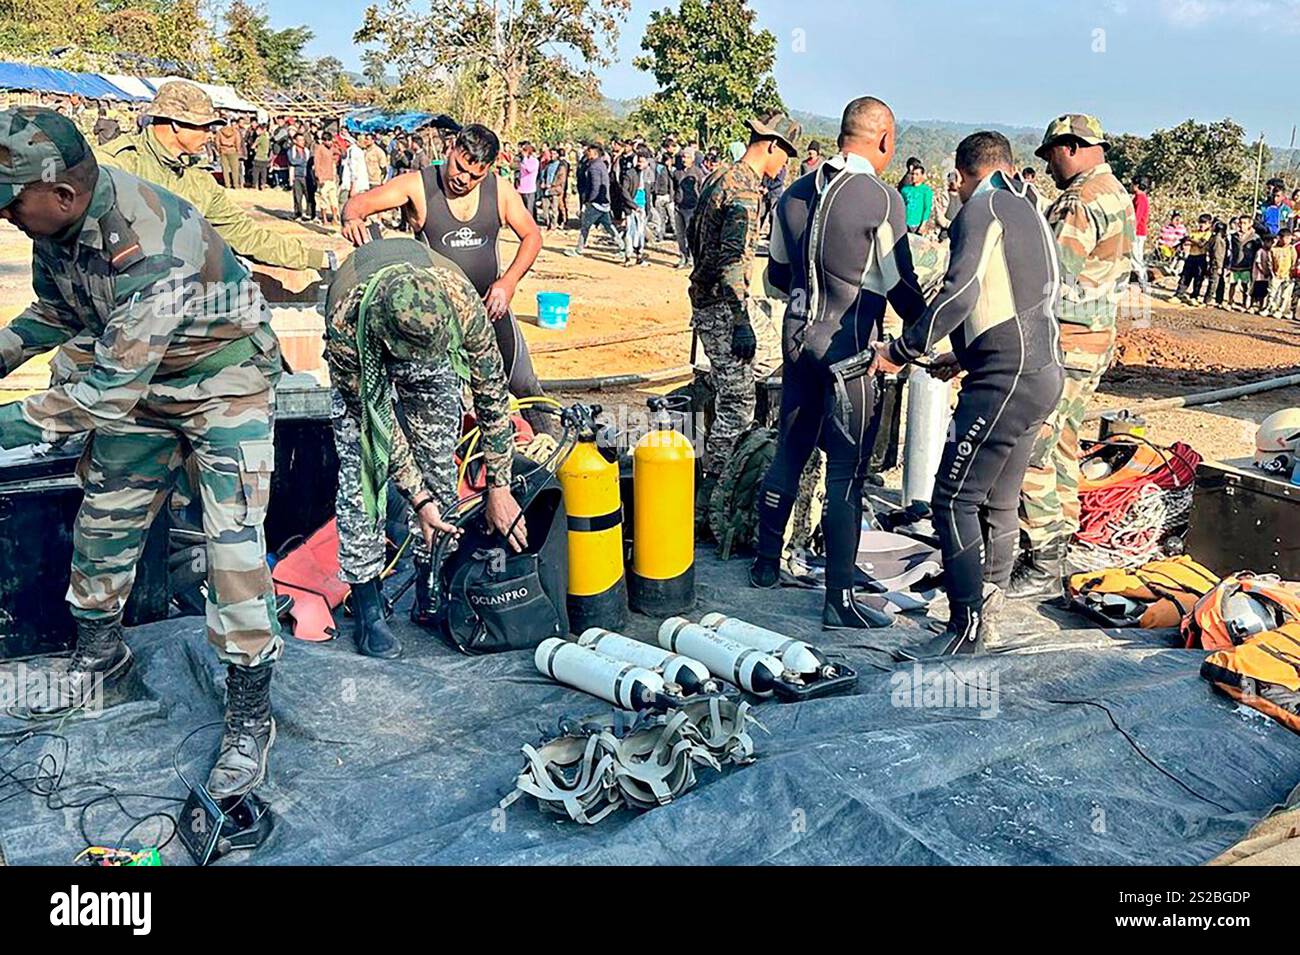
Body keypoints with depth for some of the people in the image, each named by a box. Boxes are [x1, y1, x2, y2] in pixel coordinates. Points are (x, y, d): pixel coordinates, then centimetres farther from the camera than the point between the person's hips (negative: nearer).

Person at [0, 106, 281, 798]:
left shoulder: (150, 247, -35)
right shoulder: (56, 221, -9)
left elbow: (110, 392, -32)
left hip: (224, 382, -8)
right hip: (139, 377, 8)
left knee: (232, 544, -12)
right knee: (103, 519, 15)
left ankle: (250, 714, 1)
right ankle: (99, 652, 40)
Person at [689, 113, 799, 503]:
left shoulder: (717, 176, 12)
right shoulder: (745, 191, -17)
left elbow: (694, 233, 22)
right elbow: (733, 261, -24)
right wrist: (742, 323, -25)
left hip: (704, 293, 10)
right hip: (724, 305, -10)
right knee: (738, 400, -5)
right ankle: (714, 487, 0)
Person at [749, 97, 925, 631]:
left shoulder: (797, 192, 8)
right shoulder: (882, 198, -12)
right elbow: (899, 285, -8)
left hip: (799, 333, 7)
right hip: (848, 345, -7)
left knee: (789, 454, 18)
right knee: (846, 473, -2)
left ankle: (767, 563, 30)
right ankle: (839, 600, 4)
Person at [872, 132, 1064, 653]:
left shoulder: (981, 209, -4)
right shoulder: (1029, 213, 24)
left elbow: (959, 294, -18)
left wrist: (901, 350, -11)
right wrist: (965, 358, 33)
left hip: (1006, 377, -10)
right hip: (1042, 372, 10)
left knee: (953, 498, -8)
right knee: (998, 502, 14)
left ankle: (967, 627, -5)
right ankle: (987, 615, 23)